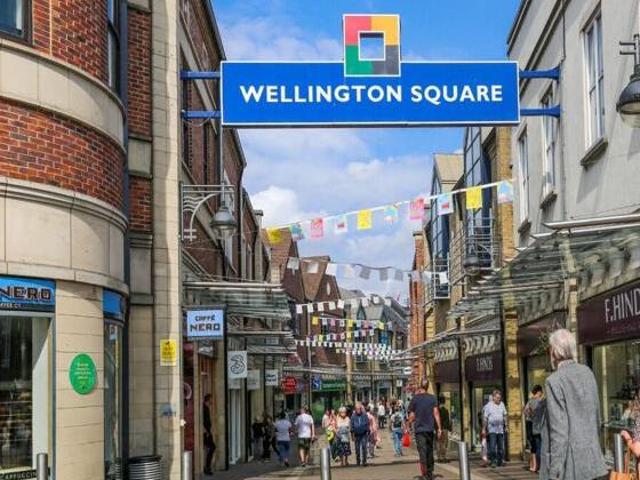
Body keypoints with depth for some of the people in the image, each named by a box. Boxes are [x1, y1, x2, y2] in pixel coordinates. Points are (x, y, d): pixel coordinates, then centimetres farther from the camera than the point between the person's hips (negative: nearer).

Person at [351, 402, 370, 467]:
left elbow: (367, 424, 3)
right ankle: (358, 461, 16)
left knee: (364, 447, -12)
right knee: (357, 449, 6)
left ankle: (364, 461, -8)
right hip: (357, 435, 1)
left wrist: (367, 432, -1)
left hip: (364, 434, -1)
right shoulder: (353, 416, -1)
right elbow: (352, 425, 2)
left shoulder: (365, 415, -2)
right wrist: (353, 434, -1)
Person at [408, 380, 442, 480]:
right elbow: (436, 413, -2)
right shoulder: (432, 398, 3)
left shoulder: (415, 399, -2)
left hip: (419, 429, -2)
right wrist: (439, 428, -1)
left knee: (422, 452, -5)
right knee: (429, 451, 14)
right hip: (430, 428, 3)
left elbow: (412, 416, -2)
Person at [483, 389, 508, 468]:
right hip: (492, 429, -4)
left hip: (500, 429, 4)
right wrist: (484, 429, -3)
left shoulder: (502, 404, 8)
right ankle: (493, 461, -8)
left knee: (501, 446, 6)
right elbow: (485, 418, -2)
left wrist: (505, 426, 18)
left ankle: (500, 461, 13)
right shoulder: (488, 405, -4)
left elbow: (504, 416, 18)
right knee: (492, 446, -11)